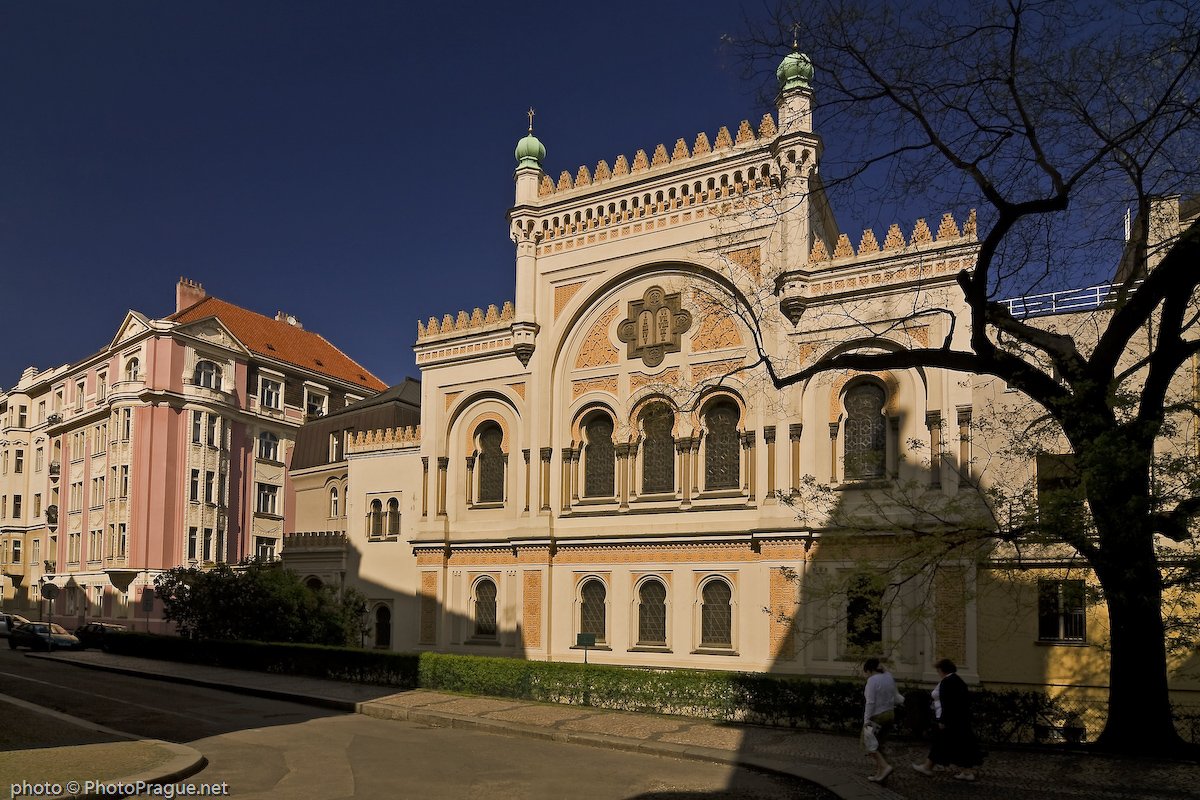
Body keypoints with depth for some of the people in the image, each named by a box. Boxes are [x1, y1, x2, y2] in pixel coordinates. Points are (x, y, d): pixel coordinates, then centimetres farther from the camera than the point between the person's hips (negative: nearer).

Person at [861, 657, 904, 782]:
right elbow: (896, 699, 13)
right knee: (878, 744, 17)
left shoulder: (872, 680, -17)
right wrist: (901, 699, 36)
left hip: (877, 716, -8)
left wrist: (866, 720, -16)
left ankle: (885, 766, -9)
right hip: (890, 714, 8)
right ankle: (879, 774, 17)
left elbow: (870, 702, -20)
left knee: (868, 743, 4)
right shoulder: (889, 677, 6)